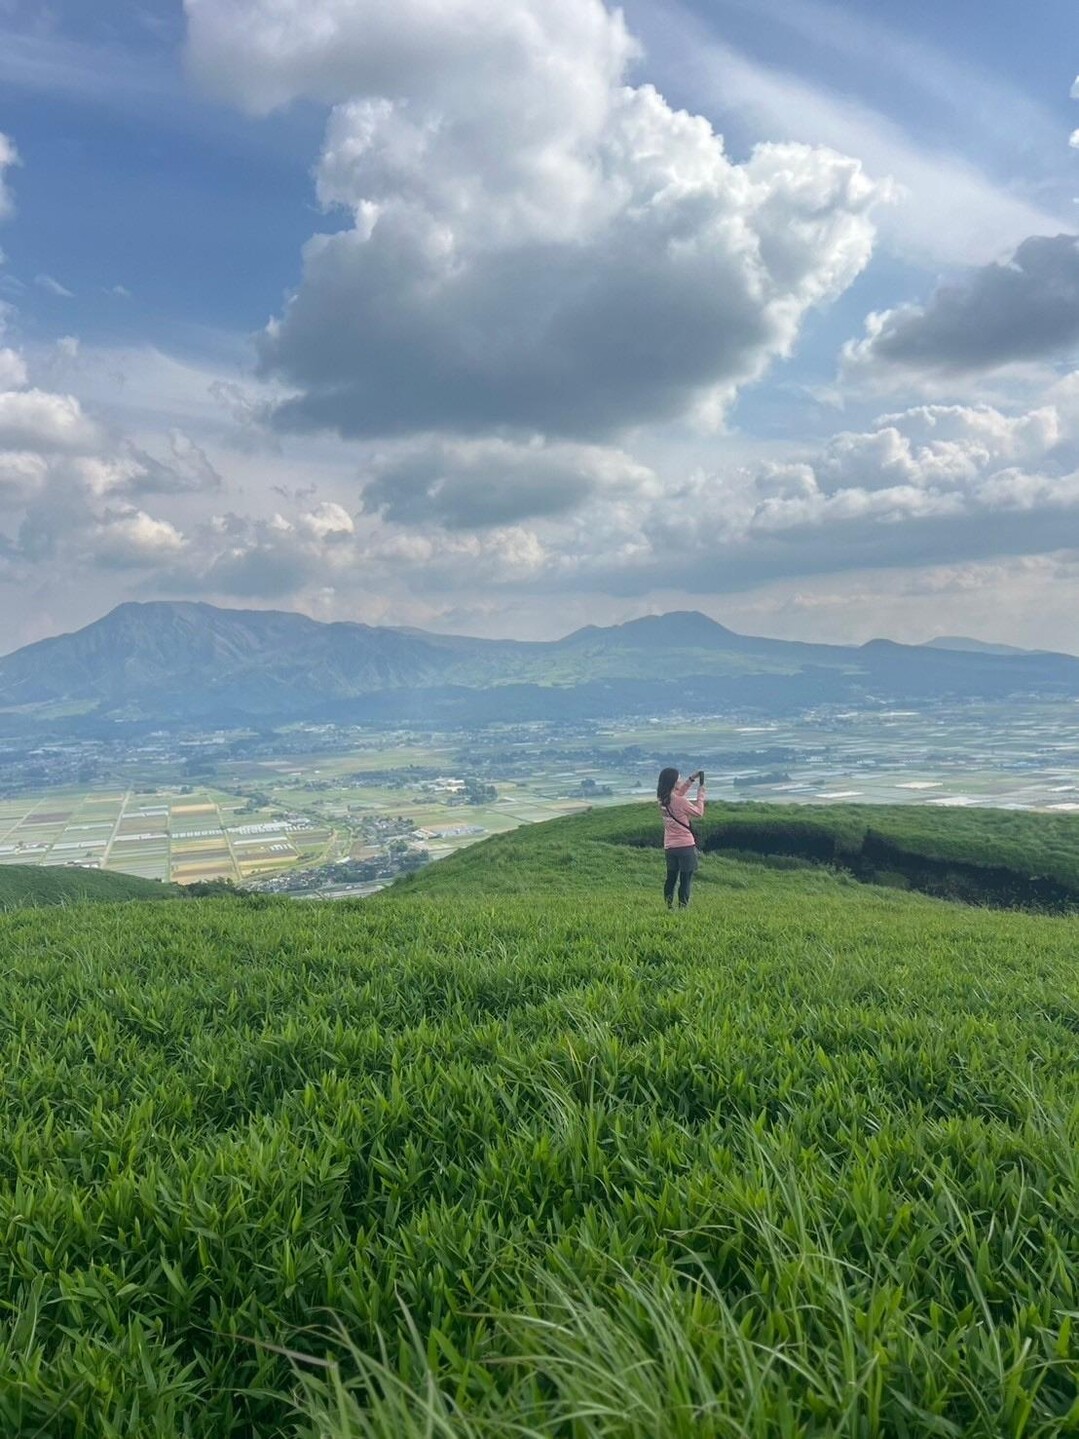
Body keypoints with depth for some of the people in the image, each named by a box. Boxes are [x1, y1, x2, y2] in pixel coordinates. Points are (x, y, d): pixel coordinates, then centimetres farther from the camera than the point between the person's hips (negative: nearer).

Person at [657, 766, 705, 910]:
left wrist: (692, 778, 17)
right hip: (686, 846, -6)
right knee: (686, 880, 2)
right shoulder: (680, 801, -20)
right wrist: (701, 795, 5)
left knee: (671, 878, 15)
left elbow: (679, 793, 21)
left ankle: (669, 907, 14)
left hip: (669, 847, 7)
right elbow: (699, 813, -6)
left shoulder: (662, 799, 1)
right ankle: (683, 907, 0)